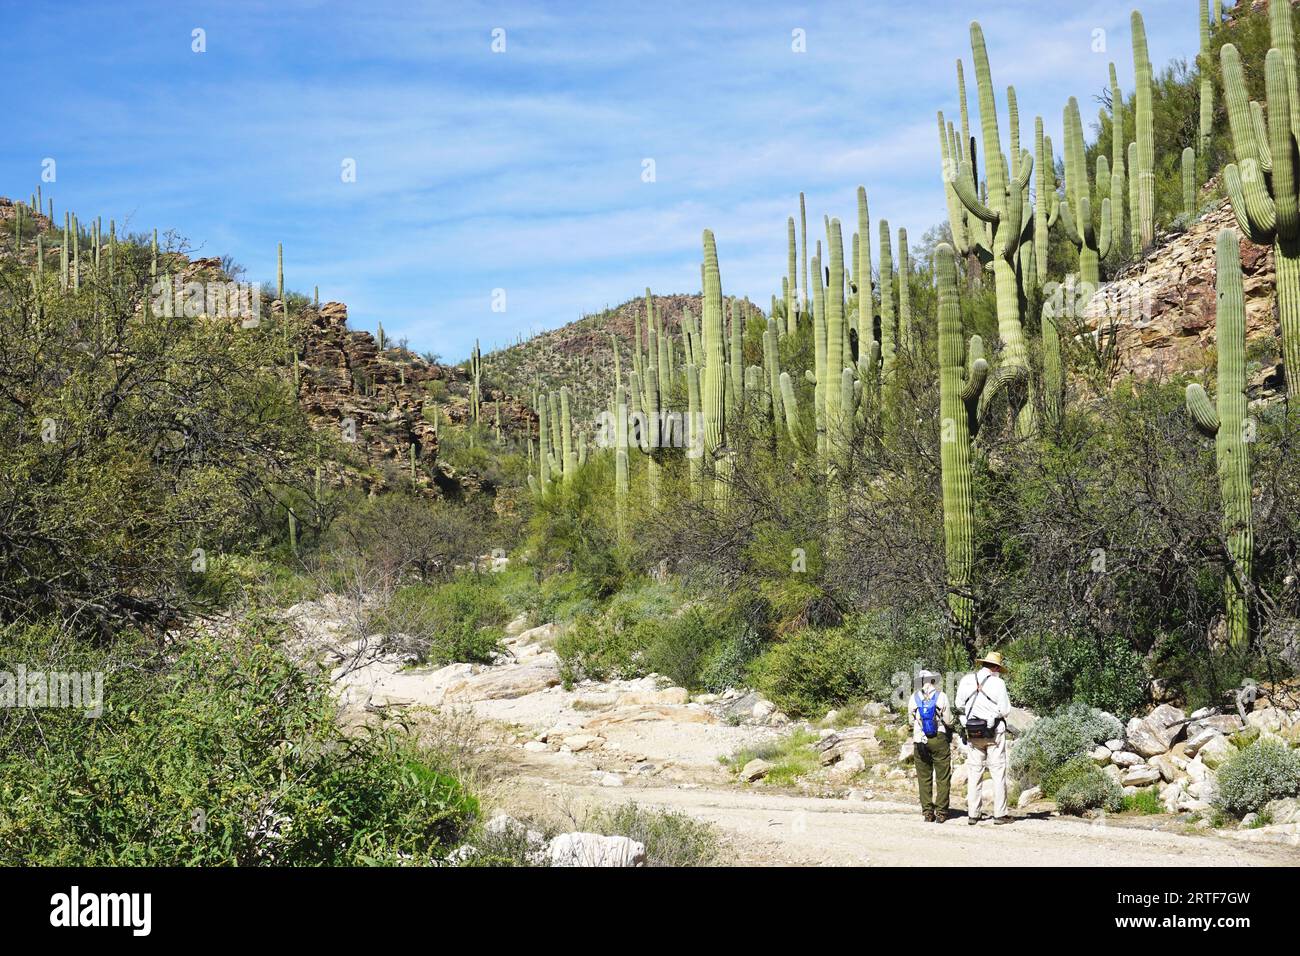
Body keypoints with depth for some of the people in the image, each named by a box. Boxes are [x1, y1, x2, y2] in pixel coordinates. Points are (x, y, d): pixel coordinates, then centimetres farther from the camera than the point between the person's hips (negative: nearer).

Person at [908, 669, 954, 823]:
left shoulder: (914, 698, 1)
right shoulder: (941, 696, -6)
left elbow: (912, 722, 8)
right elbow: (948, 721, -1)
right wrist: (950, 739, 17)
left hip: (920, 742, 2)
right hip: (939, 740, -2)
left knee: (924, 778, 8)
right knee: (942, 778, 4)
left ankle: (927, 812, 6)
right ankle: (941, 813, 1)